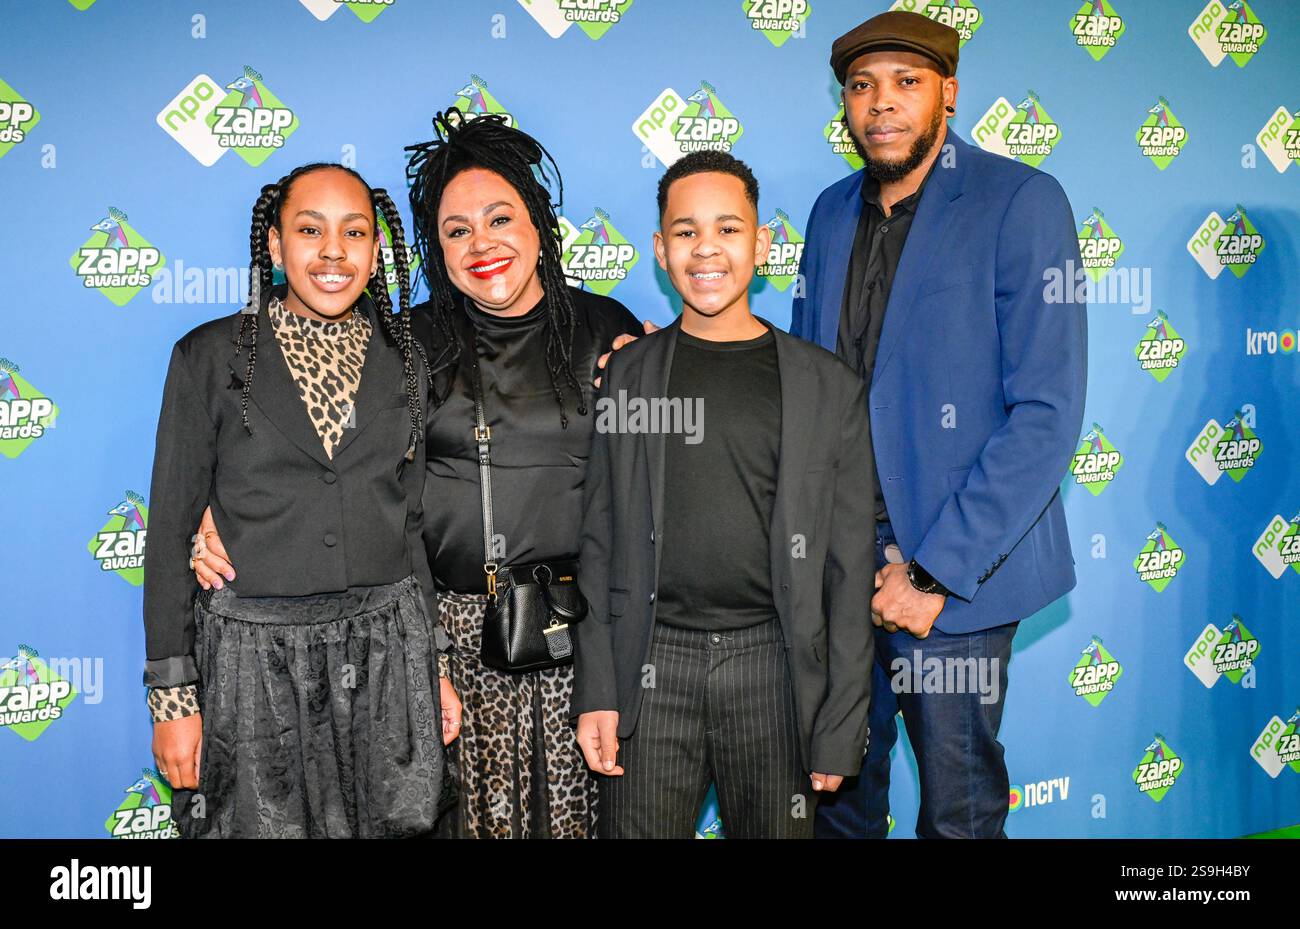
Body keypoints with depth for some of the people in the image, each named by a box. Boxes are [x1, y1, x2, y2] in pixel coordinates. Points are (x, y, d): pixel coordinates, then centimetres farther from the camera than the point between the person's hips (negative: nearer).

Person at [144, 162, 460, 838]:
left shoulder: (407, 356, 6)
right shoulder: (210, 355, -1)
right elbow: (171, 529, -1)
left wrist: (438, 665, 9)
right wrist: (172, 696, -4)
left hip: (390, 654, 2)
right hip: (253, 657, -2)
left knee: (396, 822, 10)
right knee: (259, 824, 7)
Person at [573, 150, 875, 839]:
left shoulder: (828, 386, 3)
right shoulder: (621, 375, 5)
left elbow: (849, 568, 2)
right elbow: (597, 543, 6)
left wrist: (841, 729, -1)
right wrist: (595, 692, -1)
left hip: (774, 668, 0)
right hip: (649, 670, 1)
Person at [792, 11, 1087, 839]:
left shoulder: (1021, 202, -10)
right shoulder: (834, 212, 8)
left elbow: (1048, 414, -15)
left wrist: (936, 571, -17)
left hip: (958, 568, -4)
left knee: (958, 806, 12)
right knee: (836, 785, 17)